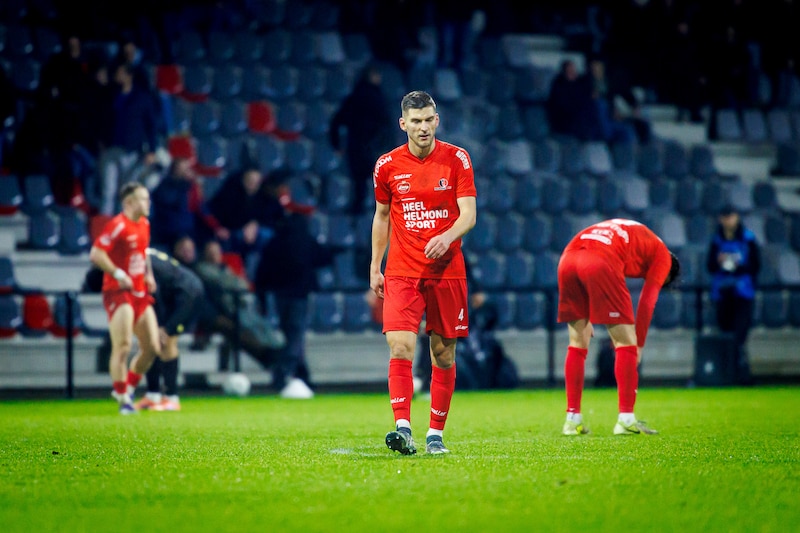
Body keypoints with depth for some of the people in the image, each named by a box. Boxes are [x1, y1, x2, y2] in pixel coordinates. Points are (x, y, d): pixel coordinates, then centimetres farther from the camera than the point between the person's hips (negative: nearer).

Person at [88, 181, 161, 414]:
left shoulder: (144, 225, 13)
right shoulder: (118, 225, -13)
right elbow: (95, 254, -19)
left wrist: (148, 273, 14)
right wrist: (119, 275, -22)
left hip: (140, 294, 8)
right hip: (119, 293, -8)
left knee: (152, 348, 5)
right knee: (123, 347, -12)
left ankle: (128, 389, 22)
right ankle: (123, 400, -4)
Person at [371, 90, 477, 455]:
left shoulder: (457, 159, -1)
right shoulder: (388, 165, 3)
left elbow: (469, 214, -6)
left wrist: (447, 236, -27)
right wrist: (375, 267, 12)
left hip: (447, 271, 0)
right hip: (401, 272, 0)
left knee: (443, 354, 4)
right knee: (400, 347, -16)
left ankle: (436, 434, 13)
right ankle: (402, 427, -23)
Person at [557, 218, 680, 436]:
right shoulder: (662, 255, 20)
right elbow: (647, 303, 11)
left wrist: (586, 319, 29)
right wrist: (639, 345, 15)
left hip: (568, 257, 7)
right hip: (600, 262, -7)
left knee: (577, 344, 16)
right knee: (626, 343, 4)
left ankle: (573, 420, 15)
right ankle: (626, 419, -1)